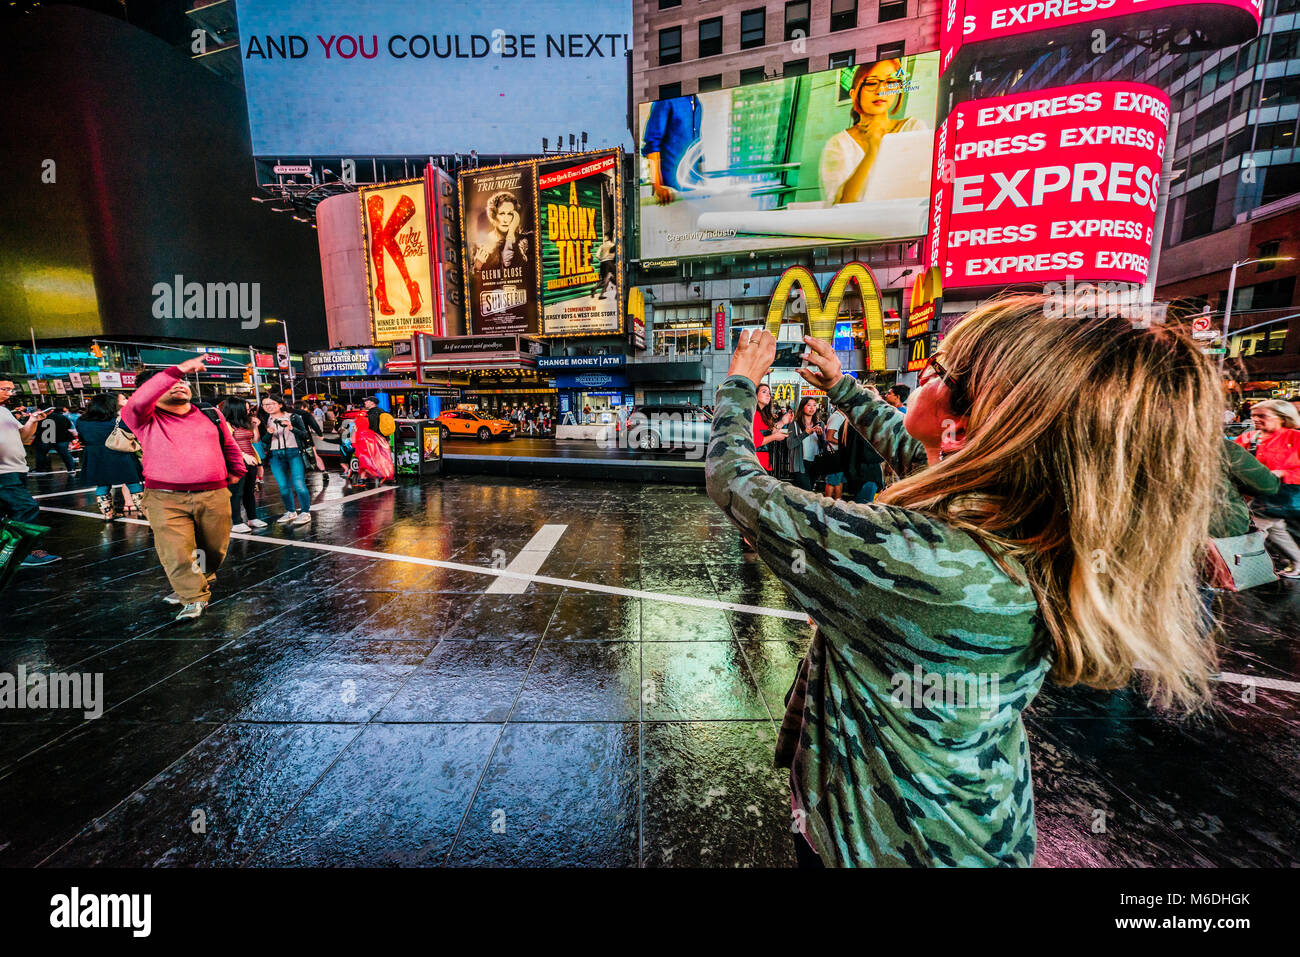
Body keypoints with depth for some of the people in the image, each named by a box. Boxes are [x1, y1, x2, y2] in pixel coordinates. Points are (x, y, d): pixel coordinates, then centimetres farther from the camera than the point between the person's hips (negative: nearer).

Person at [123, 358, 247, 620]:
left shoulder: (211, 415, 13)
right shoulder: (146, 420, 3)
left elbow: (229, 446, 26)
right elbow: (137, 401, -20)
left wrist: (236, 471, 32)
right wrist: (176, 370, -24)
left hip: (214, 496, 3)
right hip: (166, 499, -2)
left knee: (214, 551, 10)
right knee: (176, 555, -8)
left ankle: (197, 585, 37)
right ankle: (194, 600, 9)